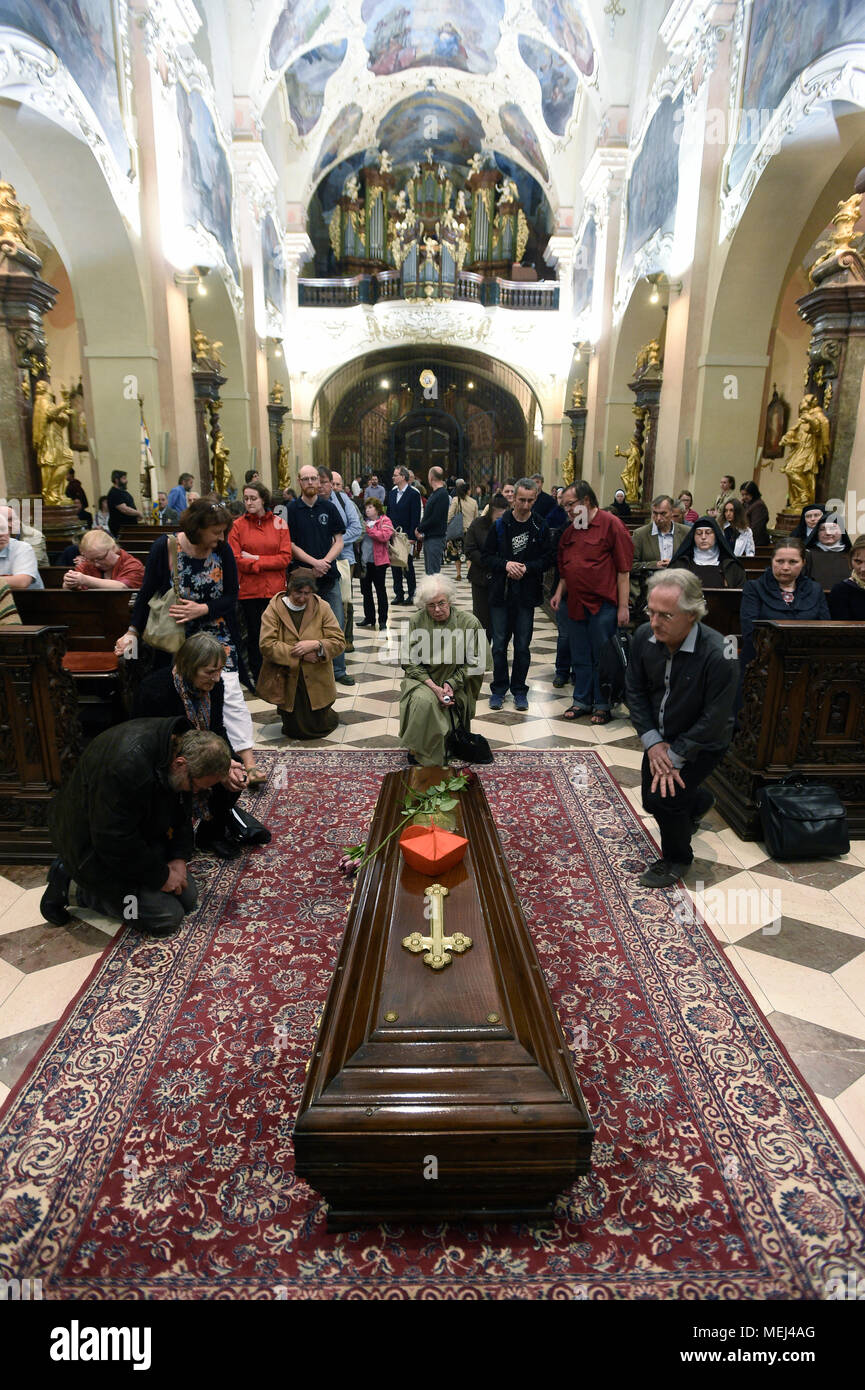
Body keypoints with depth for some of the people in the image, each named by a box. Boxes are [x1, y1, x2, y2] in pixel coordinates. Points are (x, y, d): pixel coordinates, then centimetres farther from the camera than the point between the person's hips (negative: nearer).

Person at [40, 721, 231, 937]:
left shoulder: (181, 744, -12)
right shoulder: (127, 764, -39)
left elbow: (182, 810, 5)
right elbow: (114, 841, -31)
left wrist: (180, 857, -5)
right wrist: (161, 876, -19)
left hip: (139, 836, 8)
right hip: (92, 848, -8)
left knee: (188, 899, 8)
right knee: (167, 919, -11)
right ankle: (82, 887, 5)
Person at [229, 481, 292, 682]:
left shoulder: (279, 523, 4)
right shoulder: (238, 525, 2)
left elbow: (286, 557, -4)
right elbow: (235, 559, -6)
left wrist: (256, 559, -9)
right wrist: (264, 564, -9)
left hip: (275, 589, 0)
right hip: (249, 590, 0)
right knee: (254, 635, 7)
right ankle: (257, 679, 20)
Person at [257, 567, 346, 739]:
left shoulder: (322, 607, -2)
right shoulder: (274, 608, -6)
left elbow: (339, 642, -5)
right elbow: (267, 645, -16)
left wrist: (315, 645, -23)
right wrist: (300, 654, -20)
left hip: (316, 682, 1)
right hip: (286, 682, -1)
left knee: (319, 728, 4)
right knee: (295, 731, 1)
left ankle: (326, 713, 39)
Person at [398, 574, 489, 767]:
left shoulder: (469, 622, -4)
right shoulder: (416, 621, -2)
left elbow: (475, 663, 0)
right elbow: (410, 662, -2)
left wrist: (451, 683, -12)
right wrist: (433, 687, -14)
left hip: (455, 683, 0)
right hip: (423, 679, 0)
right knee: (423, 701, -31)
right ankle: (420, 751, -12)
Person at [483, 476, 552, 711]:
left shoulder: (541, 527, 0)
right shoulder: (500, 525, 0)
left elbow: (547, 559, 1)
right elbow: (487, 555, 3)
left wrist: (527, 568, -15)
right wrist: (505, 565, -14)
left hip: (527, 594, 0)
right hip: (501, 592, 0)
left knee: (522, 646, 7)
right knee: (499, 645, 6)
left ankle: (519, 690, 20)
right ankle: (499, 689, 18)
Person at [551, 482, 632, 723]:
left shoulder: (611, 524, -7)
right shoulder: (570, 531, 13)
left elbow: (624, 569, -9)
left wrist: (623, 606, -12)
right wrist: (559, 593, 8)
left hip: (603, 605, -6)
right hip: (575, 604, 6)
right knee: (580, 658, 13)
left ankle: (602, 705, 15)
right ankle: (582, 701, 24)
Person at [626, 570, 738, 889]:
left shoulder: (717, 655, -32)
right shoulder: (644, 636, -17)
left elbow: (714, 720, -25)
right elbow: (634, 690, -5)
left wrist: (674, 757, -21)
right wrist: (652, 742, -13)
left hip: (702, 743, -5)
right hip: (660, 737, 6)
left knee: (664, 799, -18)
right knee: (651, 801, 14)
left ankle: (677, 859, 14)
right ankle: (700, 802, 51)